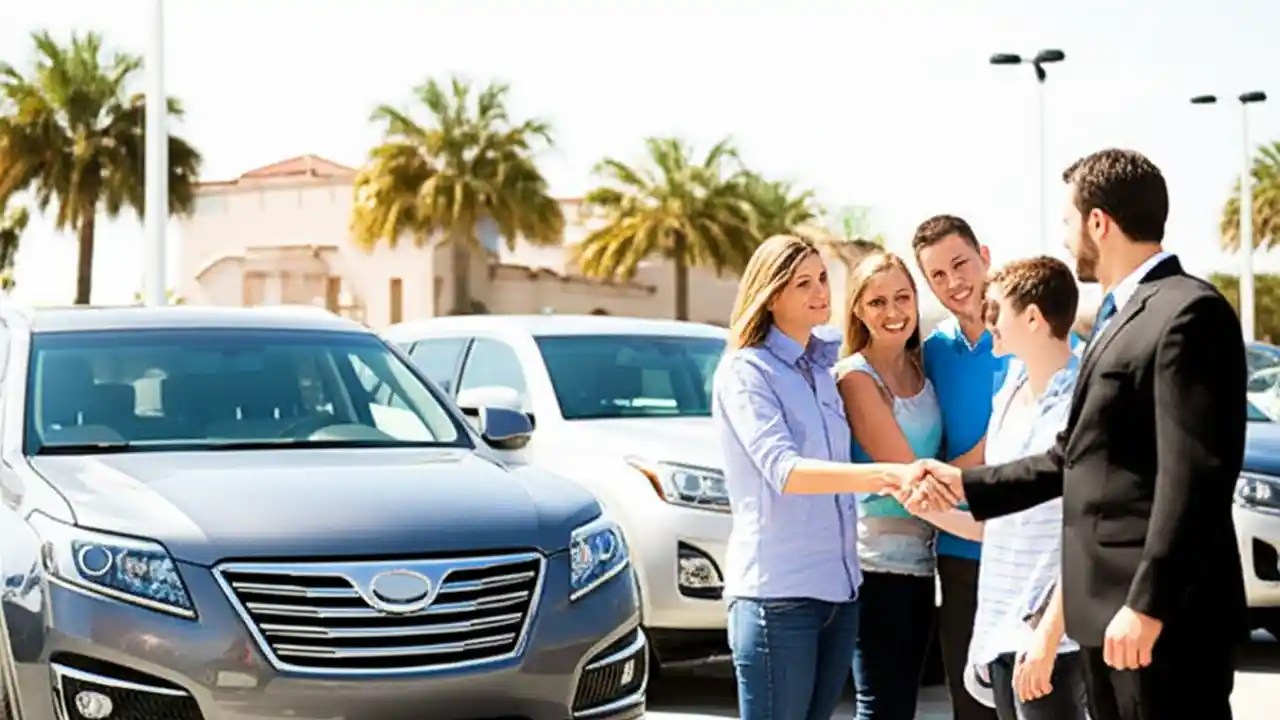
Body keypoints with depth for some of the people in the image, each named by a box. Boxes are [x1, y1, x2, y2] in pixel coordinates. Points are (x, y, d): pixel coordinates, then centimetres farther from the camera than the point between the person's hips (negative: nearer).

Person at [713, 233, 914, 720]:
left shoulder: (822, 369, 13)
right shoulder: (745, 370, -9)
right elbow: (783, 470, -23)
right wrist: (883, 475, -34)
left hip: (839, 588, 7)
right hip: (778, 593, -7)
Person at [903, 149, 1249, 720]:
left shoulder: (1187, 313, -14)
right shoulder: (1120, 317, 18)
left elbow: (1194, 474, -20)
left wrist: (1148, 604, -22)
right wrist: (966, 484, 20)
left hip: (1164, 612, -10)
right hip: (1106, 607, 10)